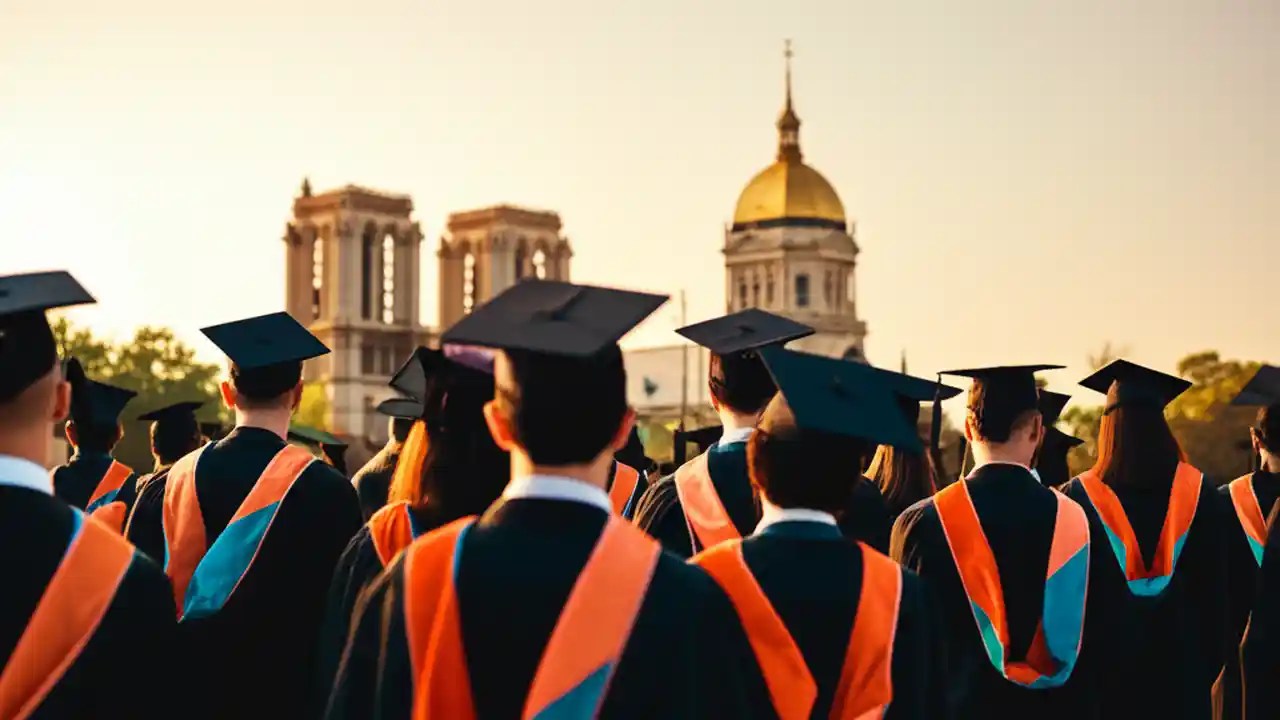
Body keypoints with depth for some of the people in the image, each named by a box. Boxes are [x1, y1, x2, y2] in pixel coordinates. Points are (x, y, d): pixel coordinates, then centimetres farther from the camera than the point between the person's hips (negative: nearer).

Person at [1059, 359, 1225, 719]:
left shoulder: (1080, 497, -9)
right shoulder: (1198, 492, -3)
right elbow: (1215, 587, 2)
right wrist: (1210, 664, 11)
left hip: (1104, 663, -1)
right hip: (1180, 660, 2)